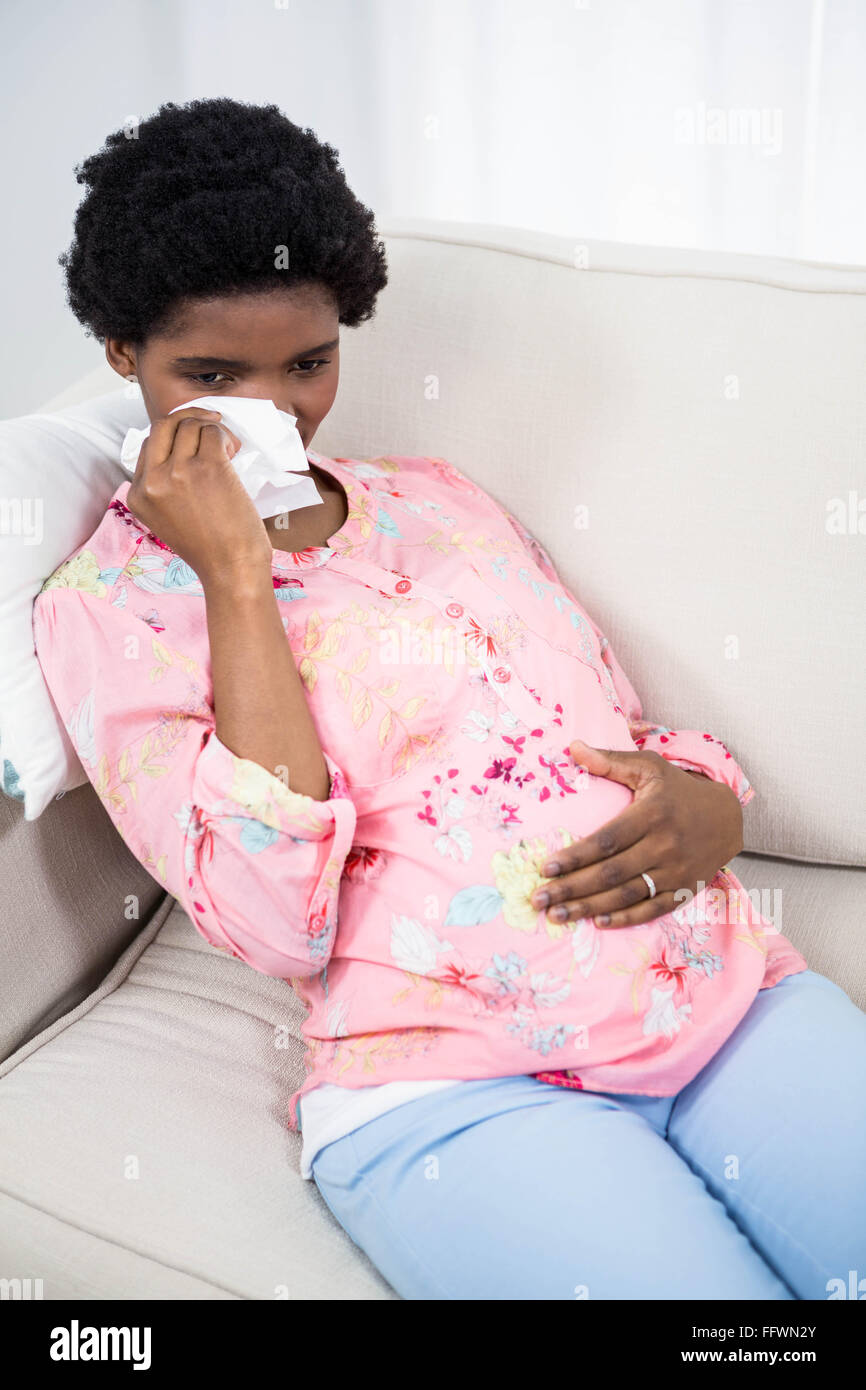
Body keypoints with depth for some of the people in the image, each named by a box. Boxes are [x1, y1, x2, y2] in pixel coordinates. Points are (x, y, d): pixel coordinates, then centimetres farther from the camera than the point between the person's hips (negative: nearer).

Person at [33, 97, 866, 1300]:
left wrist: (708, 805, -2)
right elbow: (277, 920, -12)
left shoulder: (438, 498, 20)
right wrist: (237, 575, -11)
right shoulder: (106, 603, 4)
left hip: (731, 988, 5)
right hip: (450, 1082, -4)